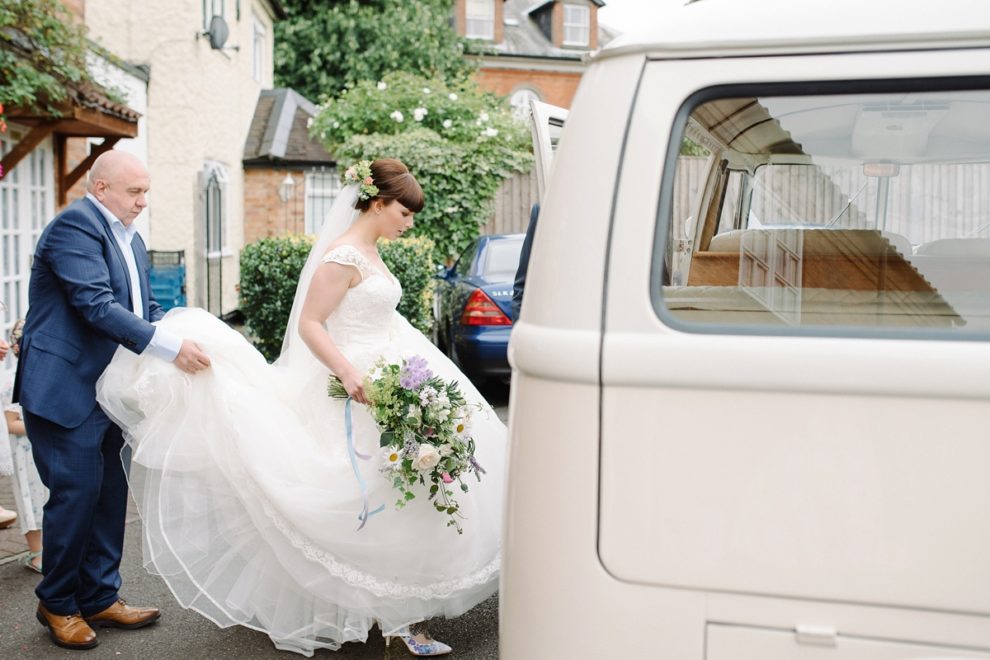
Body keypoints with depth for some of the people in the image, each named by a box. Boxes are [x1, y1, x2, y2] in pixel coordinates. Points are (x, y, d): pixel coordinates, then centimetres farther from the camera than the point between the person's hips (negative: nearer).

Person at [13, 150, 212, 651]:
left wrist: (190, 339, -4)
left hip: (108, 390, 9)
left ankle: (99, 598, 24)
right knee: (76, 493, -3)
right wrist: (171, 348, -27)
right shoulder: (76, 225, -14)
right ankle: (57, 603, 17)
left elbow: (145, 308, 15)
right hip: (65, 388, -9)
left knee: (110, 493, 12)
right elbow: (96, 305, -24)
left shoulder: (130, 239, 15)